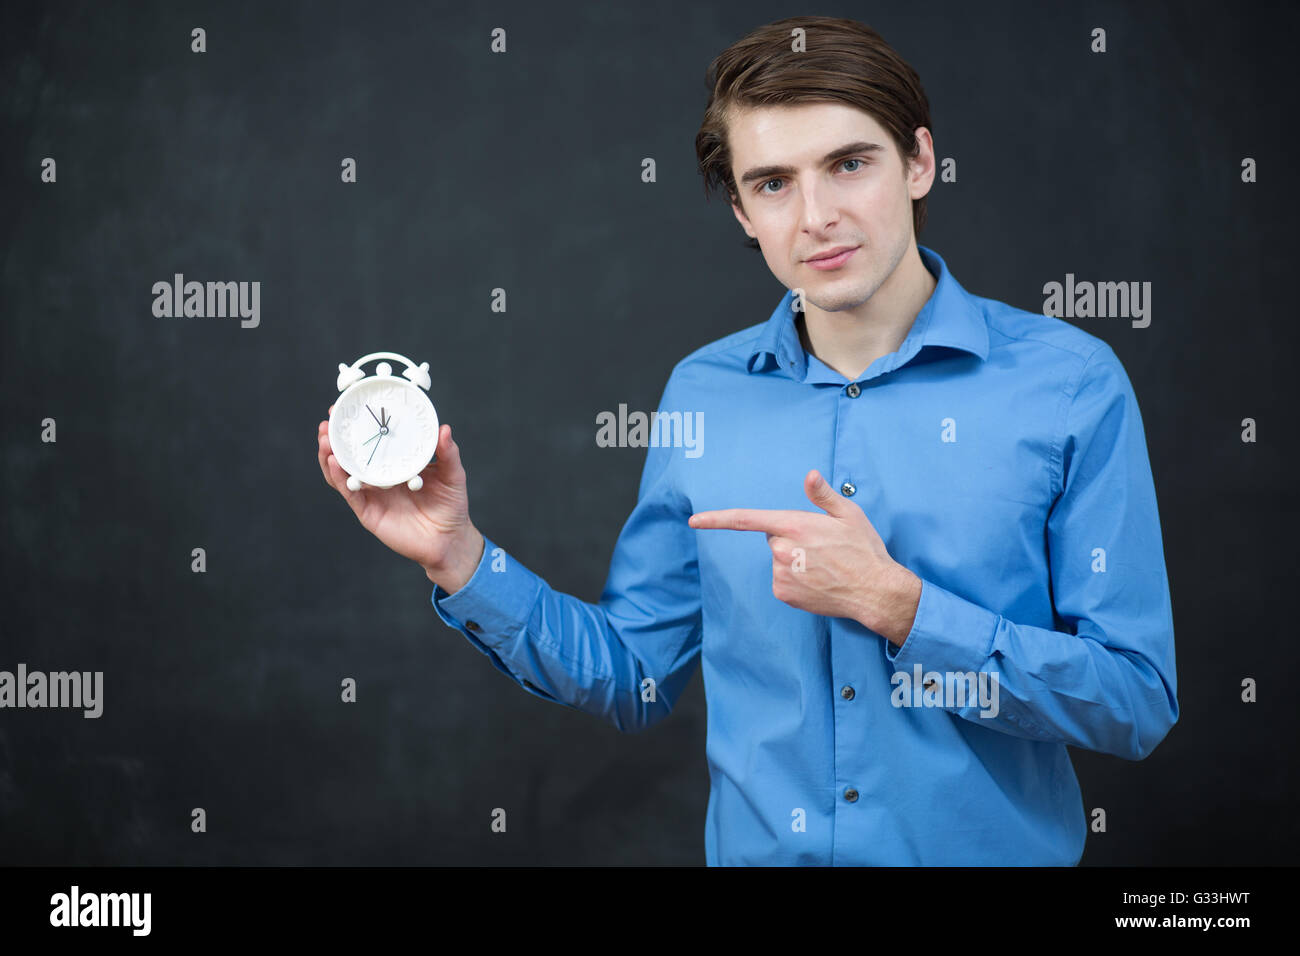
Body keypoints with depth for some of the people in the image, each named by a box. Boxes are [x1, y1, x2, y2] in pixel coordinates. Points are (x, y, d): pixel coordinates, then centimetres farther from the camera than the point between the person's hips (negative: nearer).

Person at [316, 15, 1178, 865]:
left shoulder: (1067, 380, -12)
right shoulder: (703, 393, -2)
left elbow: (1137, 702, -14)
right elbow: (635, 679, 4)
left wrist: (894, 602, -22)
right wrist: (459, 557, -8)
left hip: (996, 847, -2)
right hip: (754, 846, 3)